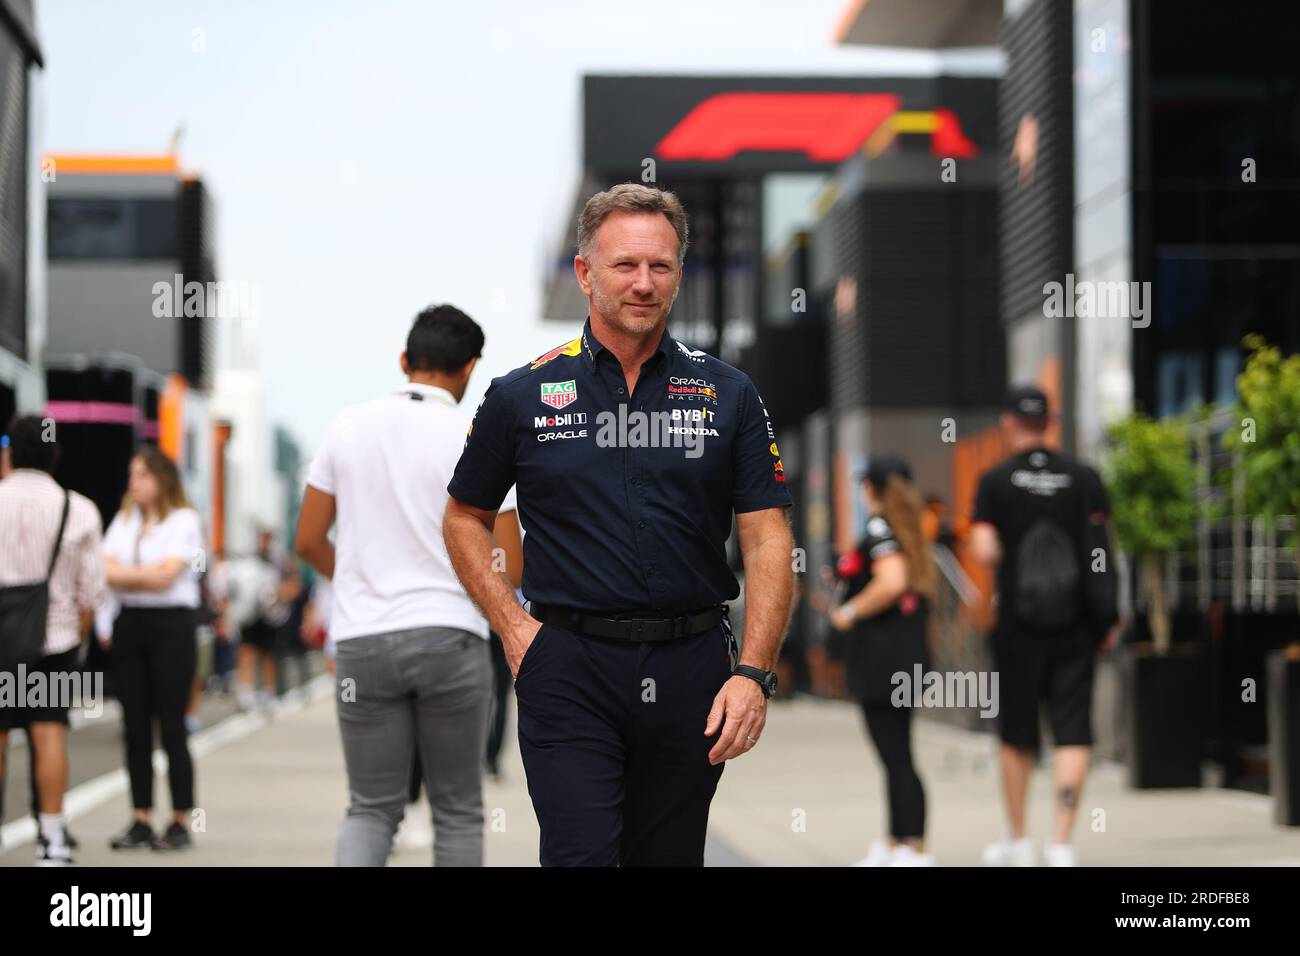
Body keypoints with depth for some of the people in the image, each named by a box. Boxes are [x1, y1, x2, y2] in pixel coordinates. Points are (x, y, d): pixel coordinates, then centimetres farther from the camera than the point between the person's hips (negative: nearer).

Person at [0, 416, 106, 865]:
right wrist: (77, 635, 14)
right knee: (49, 734, -1)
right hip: (56, 636, 1)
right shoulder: (79, 510, 0)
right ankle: (52, 837, -5)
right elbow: (91, 591, 2)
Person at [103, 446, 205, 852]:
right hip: (129, 623, 5)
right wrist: (148, 575, -8)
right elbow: (105, 570, 4)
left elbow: (165, 575, -12)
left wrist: (122, 574, -2)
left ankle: (181, 822, 0)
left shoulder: (184, 521, -3)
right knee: (135, 727, 4)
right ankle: (141, 821, 8)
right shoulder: (124, 521, 15)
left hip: (171, 624, -5)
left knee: (171, 727, -5)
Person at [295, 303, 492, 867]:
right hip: (450, 635, -2)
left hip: (362, 641, 2)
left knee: (372, 807, 10)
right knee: (458, 809, 10)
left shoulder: (349, 427, 4)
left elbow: (309, 542, 8)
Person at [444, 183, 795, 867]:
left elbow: (767, 540, 0)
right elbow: (465, 519, 13)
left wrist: (753, 674, -11)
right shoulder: (522, 396, 2)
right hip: (568, 669, -2)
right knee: (579, 854, -13)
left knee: (667, 858, 11)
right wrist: (514, 629, 0)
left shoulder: (727, 395, 4)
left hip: (690, 672, 2)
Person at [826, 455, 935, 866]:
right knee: (896, 752, 15)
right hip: (908, 648, 9)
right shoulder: (911, 531, 15)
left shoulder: (879, 527, -11)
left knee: (896, 755, -9)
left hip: (880, 650, -9)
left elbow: (892, 582, -25)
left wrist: (850, 612, -12)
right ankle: (894, 843, 21)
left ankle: (916, 849, -10)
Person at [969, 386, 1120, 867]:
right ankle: (1061, 843, -13)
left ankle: (1017, 839, 24)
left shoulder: (996, 481, -3)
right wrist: (1110, 619, 4)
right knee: (1073, 734, -2)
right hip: (1076, 627, 1)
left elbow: (984, 551, -13)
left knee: (1016, 736, 13)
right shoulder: (1085, 478, 2)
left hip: (1018, 627, -1)